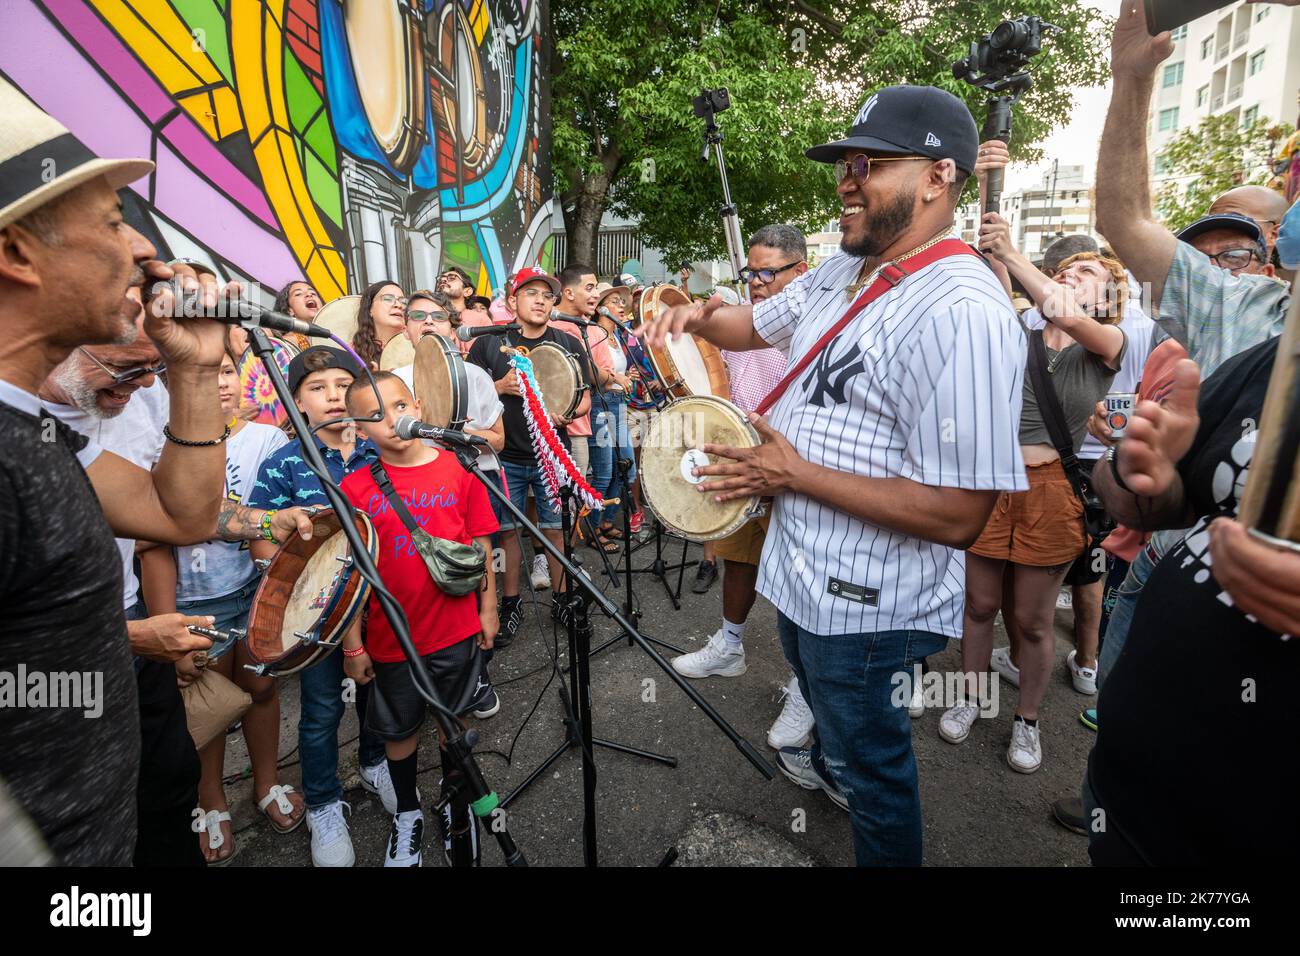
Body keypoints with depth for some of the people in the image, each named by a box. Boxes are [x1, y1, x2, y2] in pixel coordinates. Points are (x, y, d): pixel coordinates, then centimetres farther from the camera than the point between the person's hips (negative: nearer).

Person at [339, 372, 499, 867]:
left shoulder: (458, 469, -8)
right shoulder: (355, 488, -9)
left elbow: (481, 545, 0)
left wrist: (487, 607, 3)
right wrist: (352, 645, -2)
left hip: (458, 630, 0)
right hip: (391, 638, 0)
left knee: (453, 719, 19)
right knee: (399, 729, 19)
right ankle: (407, 812, 45)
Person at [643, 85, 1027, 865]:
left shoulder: (963, 313, -27)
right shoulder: (845, 269, 2)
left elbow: (960, 516, -30)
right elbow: (759, 324, 19)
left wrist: (794, 473, -25)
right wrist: (700, 317, -4)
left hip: (869, 602, -9)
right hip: (803, 568, 9)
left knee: (873, 771, 16)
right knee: (824, 700, 36)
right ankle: (831, 764, 67)